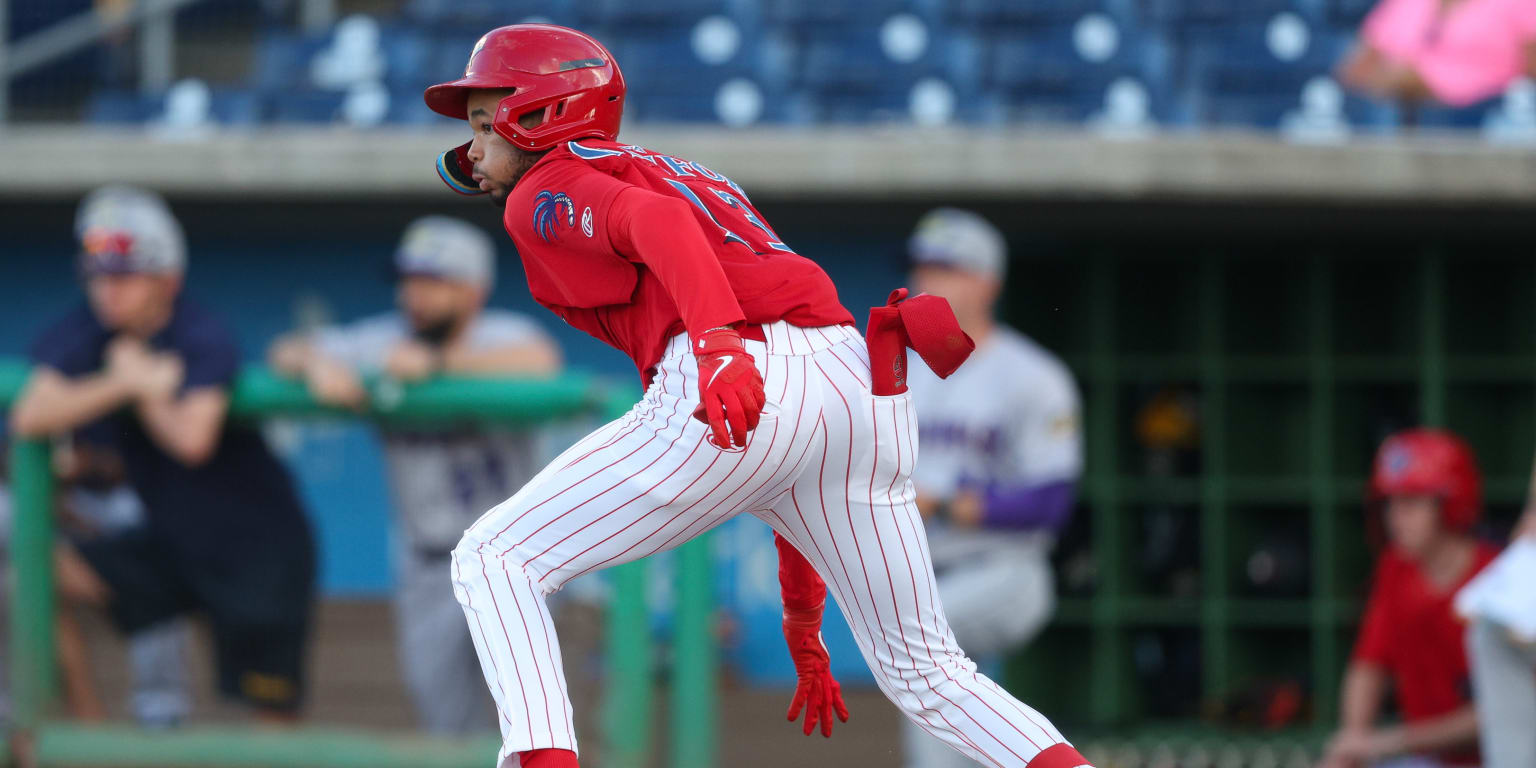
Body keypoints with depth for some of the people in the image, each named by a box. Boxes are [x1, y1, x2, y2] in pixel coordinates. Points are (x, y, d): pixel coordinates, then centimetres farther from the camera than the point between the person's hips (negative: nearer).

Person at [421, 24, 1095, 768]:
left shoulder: (547, 193, 13)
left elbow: (655, 222, -12)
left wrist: (717, 343, -32)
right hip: (859, 381, 8)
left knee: (494, 562, 2)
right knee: (925, 672, 18)